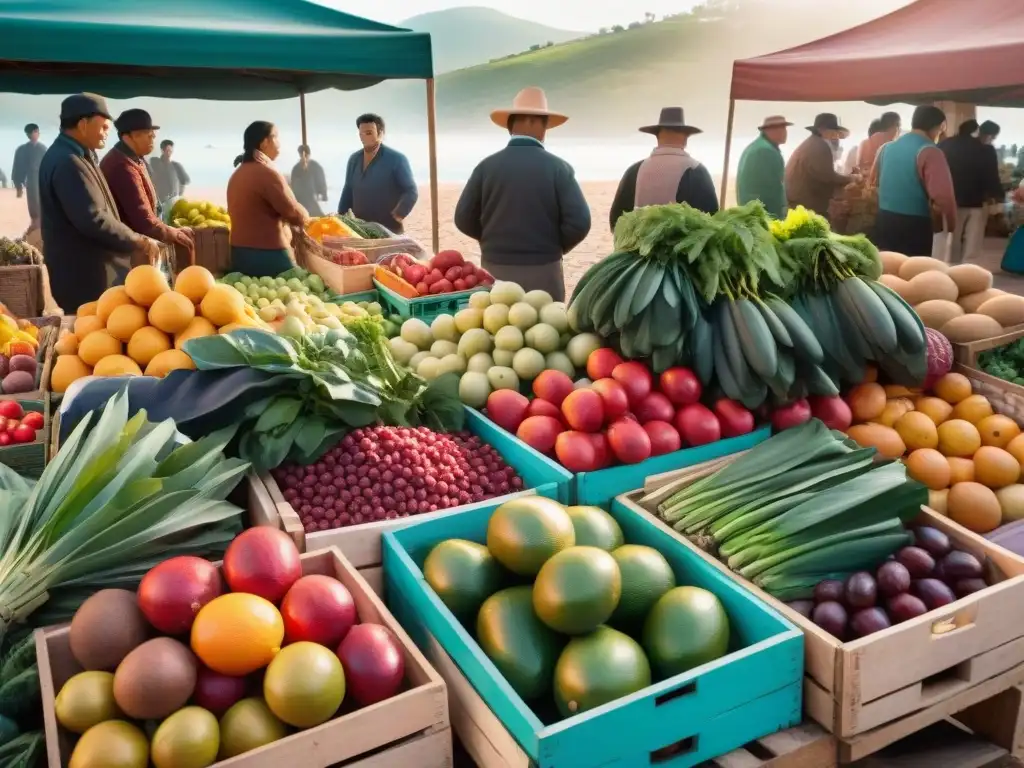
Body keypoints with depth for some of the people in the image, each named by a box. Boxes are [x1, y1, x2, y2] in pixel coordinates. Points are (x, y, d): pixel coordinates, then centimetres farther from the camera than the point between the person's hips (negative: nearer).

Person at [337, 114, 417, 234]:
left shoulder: (396, 159, -7)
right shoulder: (354, 160, 11)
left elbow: (411, 192, -9)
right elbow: (348, 192, 18)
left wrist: (398, 216, -16)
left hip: (389, 230, -5)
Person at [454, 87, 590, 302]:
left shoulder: (486, 167, -3)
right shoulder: (558, 168, -7)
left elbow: (464, 220, -1)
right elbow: (579, 223, -11)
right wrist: (554, 248, 8)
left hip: (495, 270, 2)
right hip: (543, 271, -2)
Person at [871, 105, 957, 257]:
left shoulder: (887, 147, 8)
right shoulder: (929, 152, -12)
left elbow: (874, 181, 24)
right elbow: (942, 195, -19)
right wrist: (951, 223, -5)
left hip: (884, 220, 7)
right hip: (914, 224, -7)